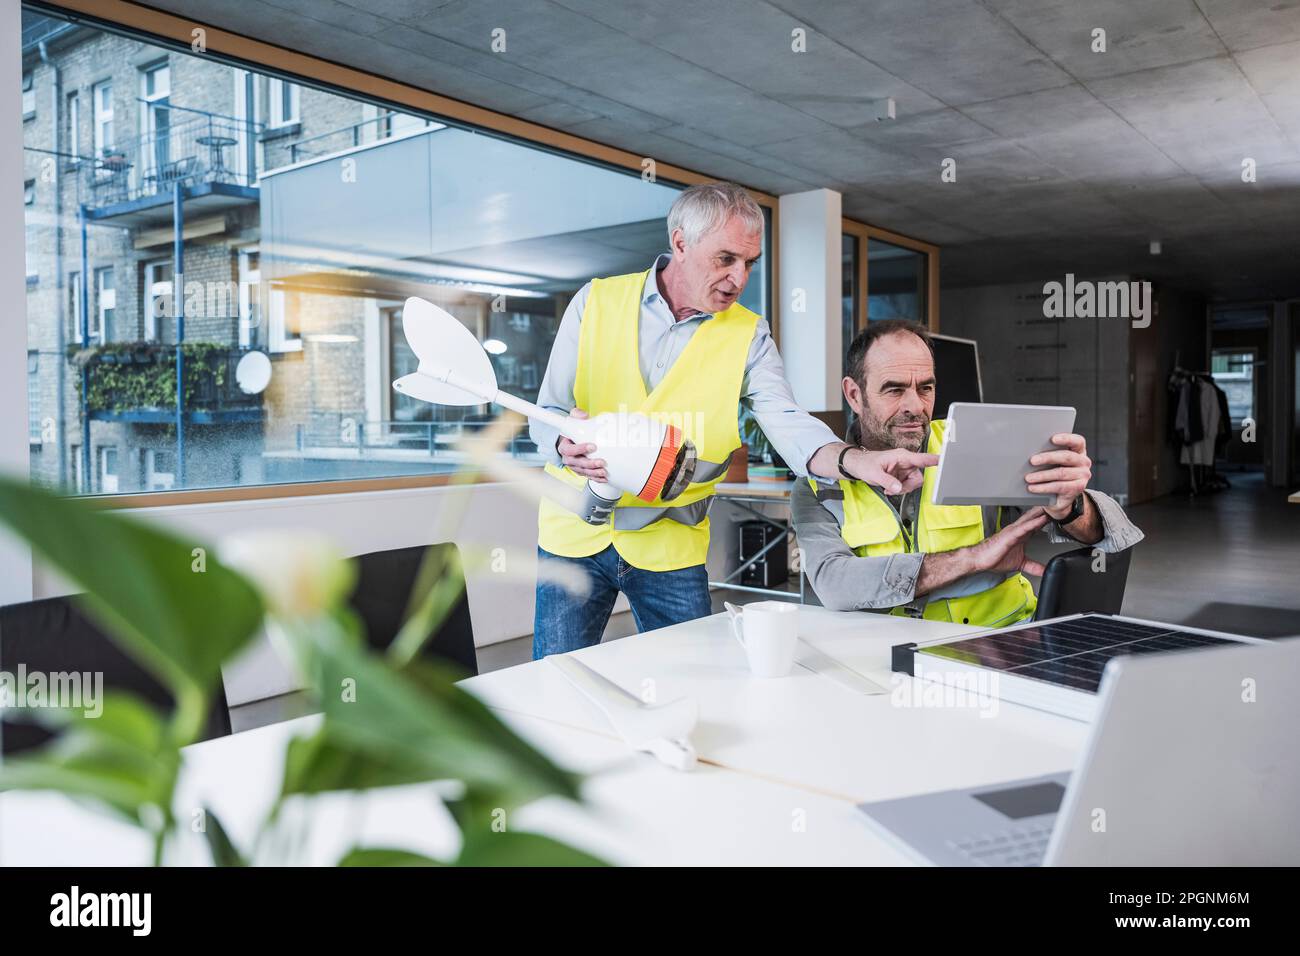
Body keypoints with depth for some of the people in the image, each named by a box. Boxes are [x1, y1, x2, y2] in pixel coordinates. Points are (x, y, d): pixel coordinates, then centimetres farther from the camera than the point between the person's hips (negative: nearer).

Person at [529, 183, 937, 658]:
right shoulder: (596, 302, -3)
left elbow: (788, 424, -14)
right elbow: (547, 415, -2)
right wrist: (570, 447, -26)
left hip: (671, 545, 1)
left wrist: (852, 459, -34)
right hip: (576, 531, 0)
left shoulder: (748, 336, -1)